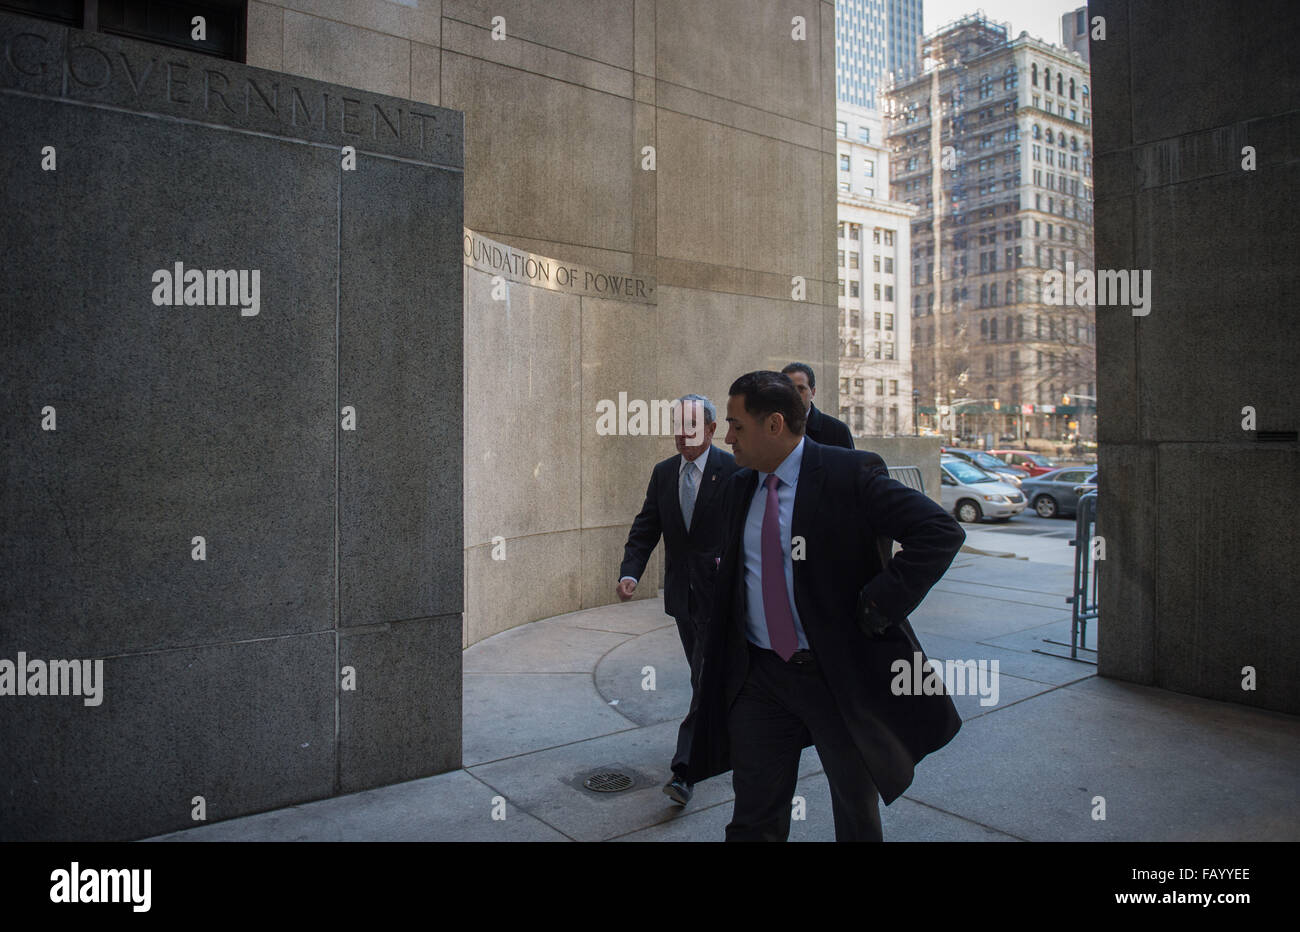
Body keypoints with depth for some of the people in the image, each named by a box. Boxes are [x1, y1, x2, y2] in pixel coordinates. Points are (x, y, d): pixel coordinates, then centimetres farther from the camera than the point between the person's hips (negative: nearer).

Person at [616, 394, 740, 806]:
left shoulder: (735, 470, -10)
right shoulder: (663, 473, 6)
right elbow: (645, 529, 3)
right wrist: (630, 572, -12)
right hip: (682, 594, 6)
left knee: (708, 681, -7)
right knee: (705, 677, 19)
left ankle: (684, 770, -5)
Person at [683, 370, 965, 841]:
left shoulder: (851, 473, -14)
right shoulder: (739, 487, 6)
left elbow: (941, 532, -19)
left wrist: (880, 604, -21)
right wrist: (712, 654, 13)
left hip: (839, 674, -4)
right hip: (758, 677, 5)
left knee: (856, 815, 17)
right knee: (754, 818, 13)